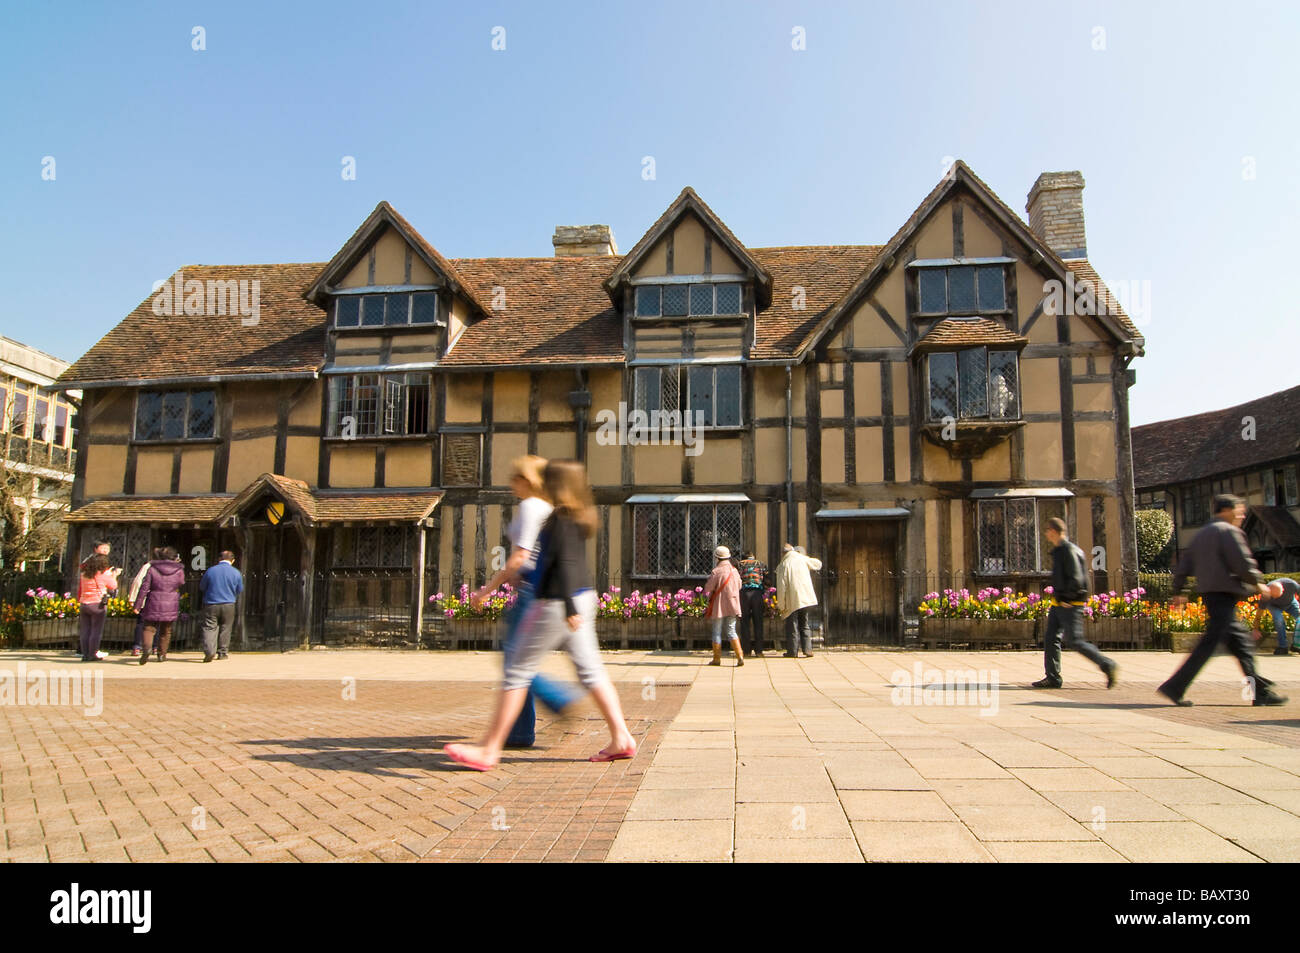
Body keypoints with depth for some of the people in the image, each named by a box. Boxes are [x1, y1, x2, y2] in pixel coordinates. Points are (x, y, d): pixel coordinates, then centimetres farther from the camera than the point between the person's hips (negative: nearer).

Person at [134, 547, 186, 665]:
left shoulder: (152, 568, -3)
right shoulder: (179, 570, -2)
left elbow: (144, 587, -5)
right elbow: (181, 584, 17)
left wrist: (138, 605, 0)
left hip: (154, 604, -1)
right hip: (170, 606, 1)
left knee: (149, 628, 3)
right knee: (166, 631, 15)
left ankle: (147, 647, -23)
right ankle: (162, 654, 19)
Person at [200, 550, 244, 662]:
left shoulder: (210, 570, -4)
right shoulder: (236, 573, -2)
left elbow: (201, 588, 7)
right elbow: (239, 590, 8)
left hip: (211, 605, -1)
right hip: (228, 605, 1)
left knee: (209, 628, -1)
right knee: (225, 629, 12)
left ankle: (209, 651, -18)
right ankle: (223, 652, 17)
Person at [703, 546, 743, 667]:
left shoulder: (716, 572, -14)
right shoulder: (734, 571, 4)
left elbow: (708, 588, -11)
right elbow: (739, 586, 14)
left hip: (719, 606, -5)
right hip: (732, 606, 5)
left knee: (717, 632, 6)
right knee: (731, 631, 9)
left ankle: (717, 659, 11)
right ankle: (740, 656, -6)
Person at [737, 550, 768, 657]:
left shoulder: (740, 564, 15)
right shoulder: (761, 564, 18)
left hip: (743, 593, 0)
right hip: (757, 593, 1)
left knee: (745, 622, 5)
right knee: (758, 622, 5)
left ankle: (747, 650, 4)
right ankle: (758, 651, 3)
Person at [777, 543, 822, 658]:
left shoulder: (782, 565, -7)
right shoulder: (803, 559, 4)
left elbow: (781, 587, -10)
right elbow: (818, 564, 22)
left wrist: (781, 605, -4)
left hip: (792, 600, -4)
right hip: (805, 598, 4)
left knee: (792, 626, 5)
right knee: (804, 625, 14)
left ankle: (792, 651, 7)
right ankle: (808, 649, 7)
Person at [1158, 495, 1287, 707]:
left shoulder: (1201, 533, 18)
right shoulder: (1228, 531, -8)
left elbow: (1184, 565, 17)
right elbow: (1243, 563, -15)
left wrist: (1178, 592, 20)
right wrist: (1257, 584, 1)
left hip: (1210, 593, 10)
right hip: (1225, 593, -10)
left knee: (1241, 642, 14)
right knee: (1209, 644, -10)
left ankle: (1261, 691, 19)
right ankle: (1174, 687, -12)